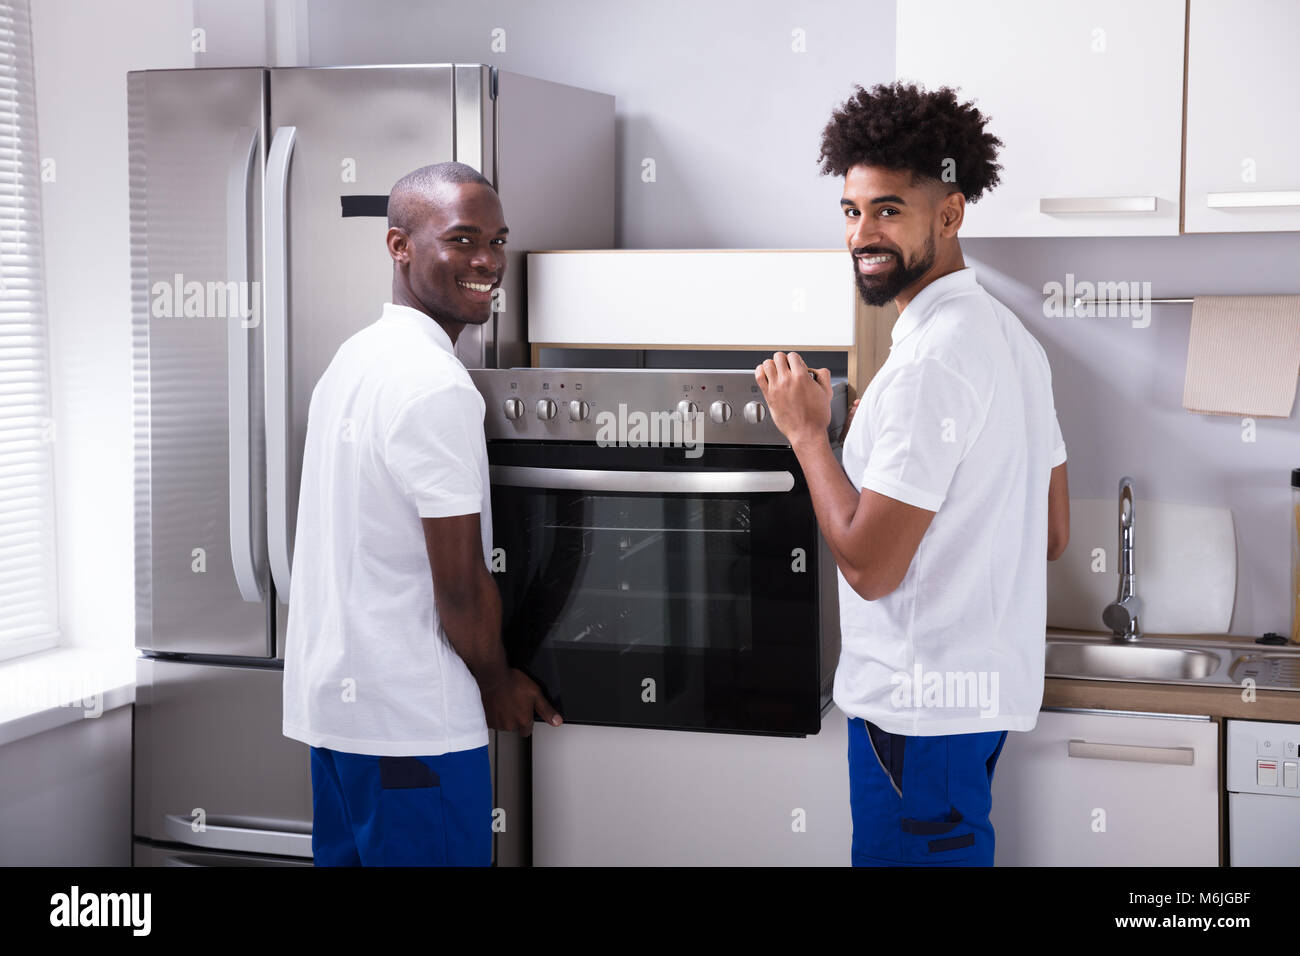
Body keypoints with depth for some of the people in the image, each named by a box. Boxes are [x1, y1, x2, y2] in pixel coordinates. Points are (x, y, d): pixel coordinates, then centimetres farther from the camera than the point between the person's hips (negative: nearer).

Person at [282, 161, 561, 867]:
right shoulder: (437, 387, -19)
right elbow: (460, 584, -18)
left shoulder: (353, 358, 12)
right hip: (411, 715, -10)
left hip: (330, 692, 10)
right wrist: (500, 685, -2)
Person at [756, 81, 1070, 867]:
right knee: (960, 850, 21)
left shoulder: (931, 362, -22)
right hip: (989, 682, 10)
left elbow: (868, 565, -22)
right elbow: (1052, 535, 15)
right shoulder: (1009, 335, 10)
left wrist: (807, 429, -12)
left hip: (920, 705, -10)